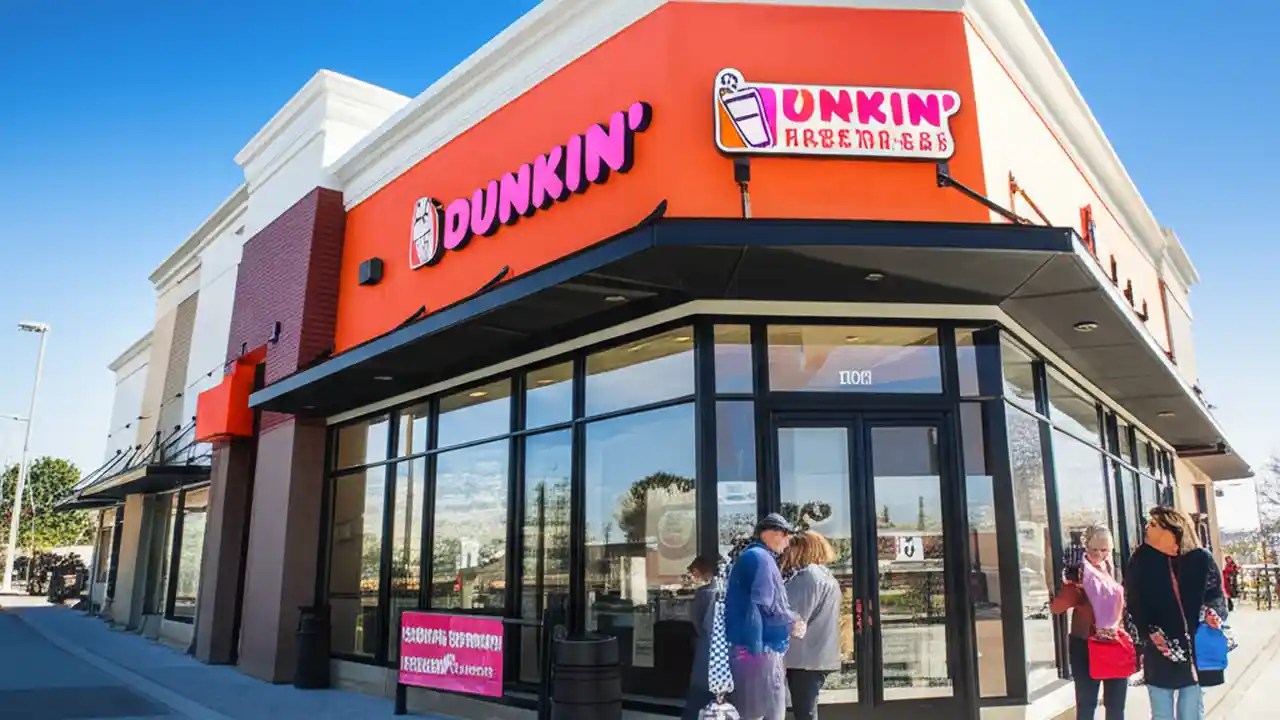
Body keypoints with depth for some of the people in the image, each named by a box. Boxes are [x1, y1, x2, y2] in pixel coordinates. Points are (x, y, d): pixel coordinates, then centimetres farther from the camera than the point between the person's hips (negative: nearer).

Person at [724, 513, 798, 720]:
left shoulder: (748, 556, 20)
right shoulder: (761, 557, -12)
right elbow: (765, 605, -21)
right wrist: (793, 623, -6)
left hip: (745, 645, 10)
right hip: (759, 646, -10)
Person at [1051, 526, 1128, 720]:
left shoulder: (1115, 572, 5)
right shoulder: (1078, 574, -11)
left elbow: (1123, 606, 15)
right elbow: (1056, 607, -19)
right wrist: (1073, 588, -34)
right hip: (1086, 647, -5)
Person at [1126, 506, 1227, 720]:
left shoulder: (1201, 559, -3)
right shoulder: (1142, 560, -3)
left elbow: (1216, 595, 7)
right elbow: (1134, 602, -2)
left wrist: (1213, 612, -14)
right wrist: (1150, 632, -16)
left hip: (1197, 651, 1)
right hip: (1160, 654, -1)